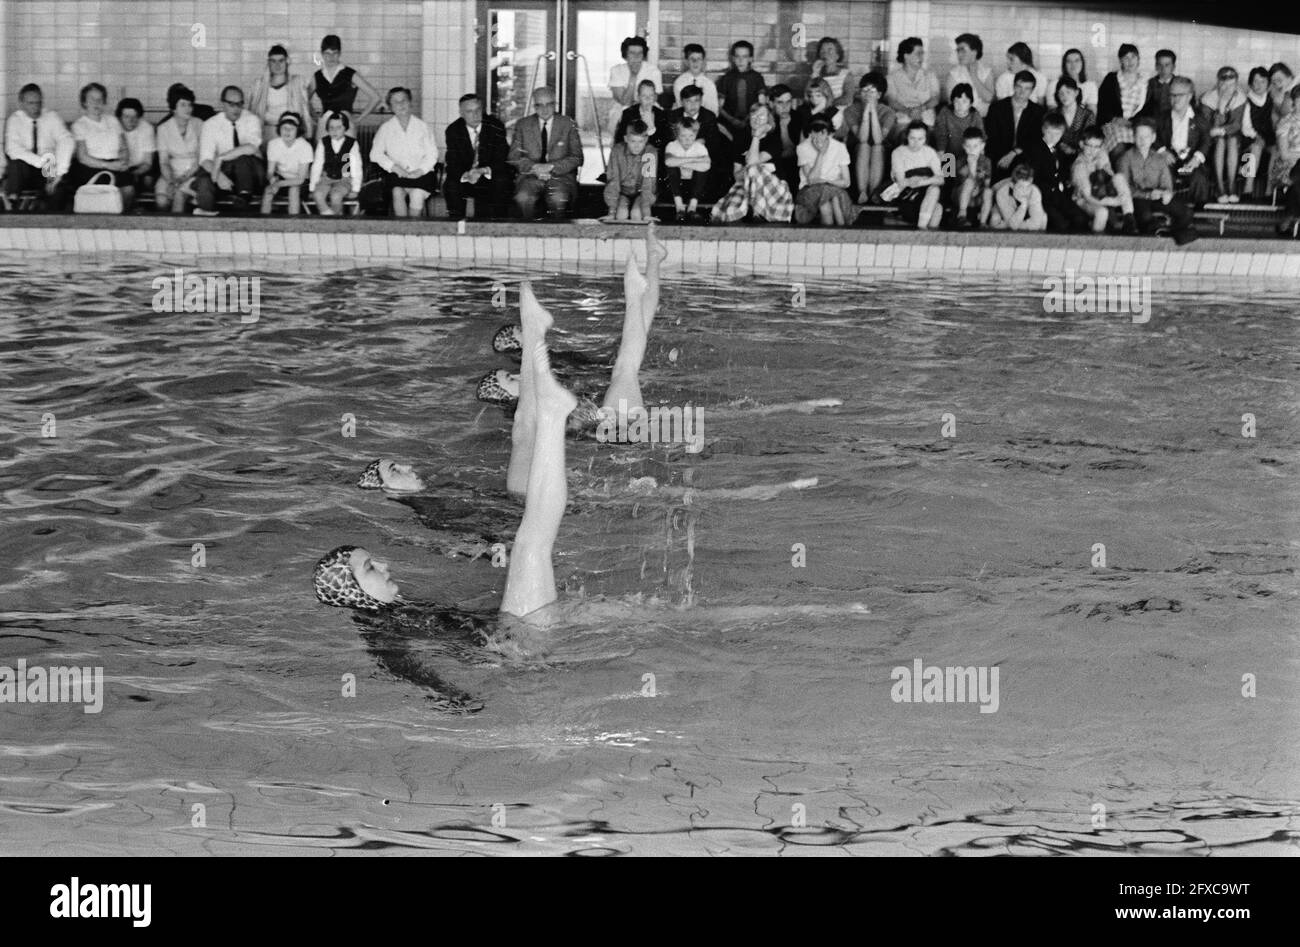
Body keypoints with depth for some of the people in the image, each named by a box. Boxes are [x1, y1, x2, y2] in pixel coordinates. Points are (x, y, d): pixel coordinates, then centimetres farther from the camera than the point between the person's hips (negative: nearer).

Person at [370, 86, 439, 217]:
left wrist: (420, 170, -12)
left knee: (417, 195, -31)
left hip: (421, 174, 0)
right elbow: (375, 154, 5)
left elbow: (432, 154, 5)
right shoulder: (385, 128, 11)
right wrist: (393, 166, -11)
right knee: (397, 193, -31)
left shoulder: (422, 126, 10)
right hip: (396, 174, 0)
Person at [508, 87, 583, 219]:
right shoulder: (523, 125, 11)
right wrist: (534, 167, -11)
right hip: (531, 177, 1)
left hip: (561, 176, -1)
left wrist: (551, 167, -11)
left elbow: (577, 158, 4)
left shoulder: (567, 124, 7)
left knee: (558, 199, -34)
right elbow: (514, 157, 8)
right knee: (523, 198, -32)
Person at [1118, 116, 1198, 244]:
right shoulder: (1127, 158, 2)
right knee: (1145, 216, -39)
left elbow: (1167, 185, 12)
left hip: (1157, 197, 4)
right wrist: (1148, 194, -21)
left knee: (1186, 212, -23)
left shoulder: (1159, 159, 15)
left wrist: (1167, 193, -15)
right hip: (1137, 198, -3)